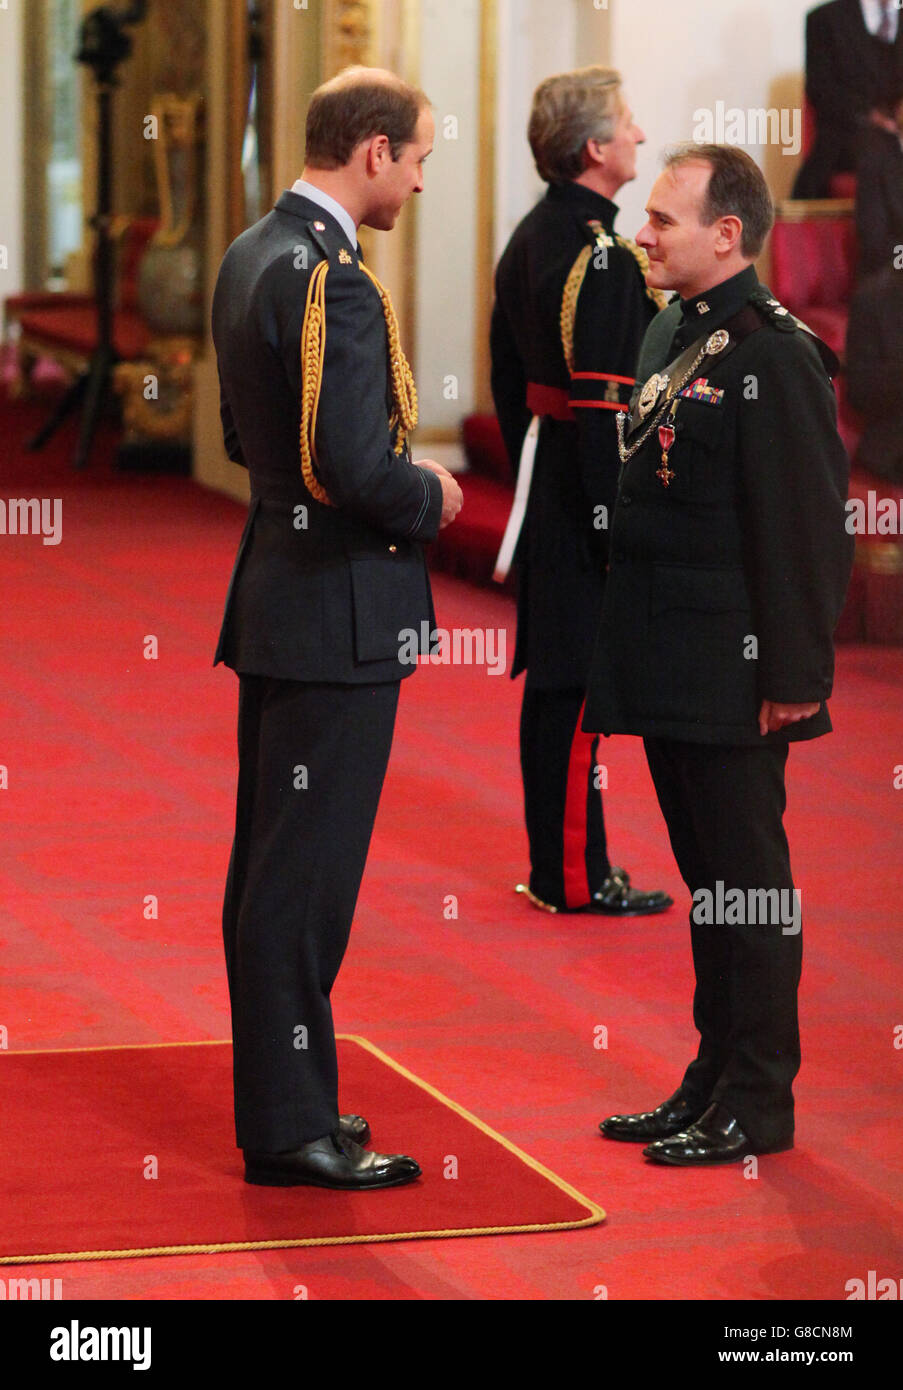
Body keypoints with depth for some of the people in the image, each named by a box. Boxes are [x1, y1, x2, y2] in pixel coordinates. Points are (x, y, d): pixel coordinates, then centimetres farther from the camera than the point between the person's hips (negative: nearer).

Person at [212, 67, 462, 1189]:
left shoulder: (251, 256, 10)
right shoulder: (332, 285, -21)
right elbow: (359, 469, -27)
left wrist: (403, 484, 15)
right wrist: (431, 499, -7)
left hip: (275, 599, 10)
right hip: (337, 613, -10)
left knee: (270, 867, 15)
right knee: (306, 874, -4)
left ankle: (280, 1102, 26)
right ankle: (292, 1130, 3)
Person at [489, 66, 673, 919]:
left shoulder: (528, 240, 11)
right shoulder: (598, 257, -19)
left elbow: (509, 379, 17)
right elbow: (601, 406, -22)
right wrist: (620, 526, -19)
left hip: (544, 489, 10)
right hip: (586, 503, -10)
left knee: (554, 677, 15)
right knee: (578, 685, -3)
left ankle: (556, 861, 24)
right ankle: (574, 877, 4)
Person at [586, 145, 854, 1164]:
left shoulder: (773, 354, -16)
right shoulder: (671, 333, 12)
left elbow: (809, 531, -18)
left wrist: (792, 678, -18)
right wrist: (624, 650, 18)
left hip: (731, 680, -9)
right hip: (668, 675, 9)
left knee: (747, 883, 0)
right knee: (706, 879, 15)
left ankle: (757, 1103, 9)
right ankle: (714, 1081, 25)